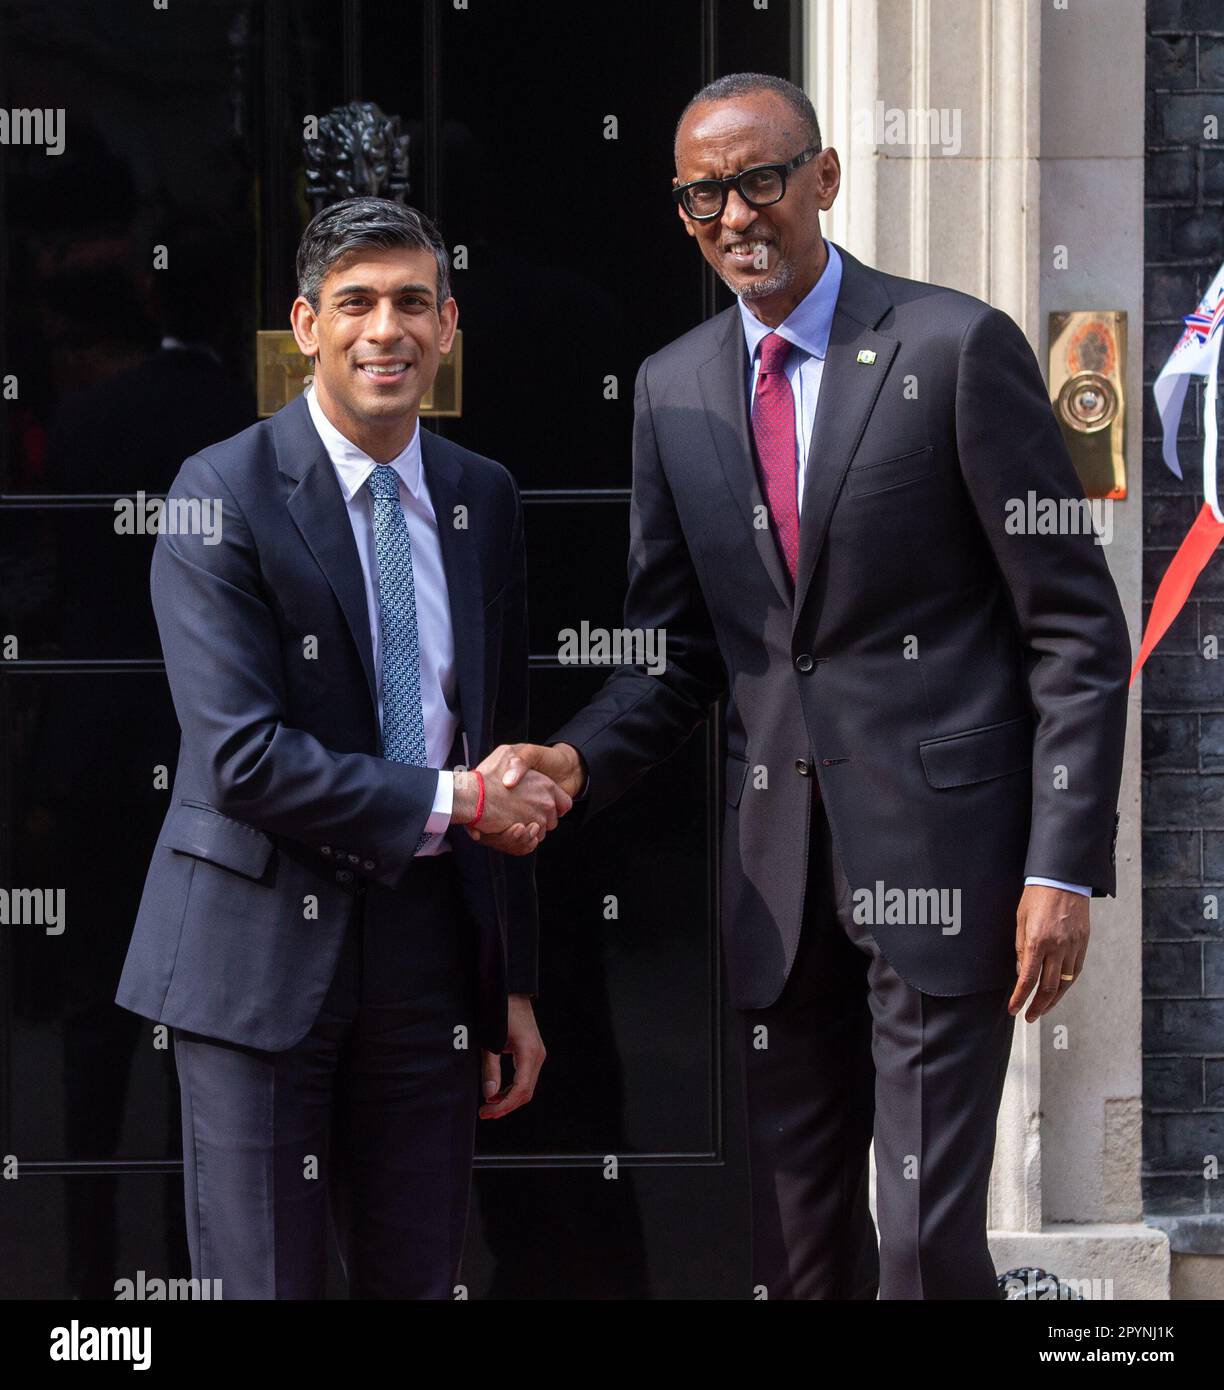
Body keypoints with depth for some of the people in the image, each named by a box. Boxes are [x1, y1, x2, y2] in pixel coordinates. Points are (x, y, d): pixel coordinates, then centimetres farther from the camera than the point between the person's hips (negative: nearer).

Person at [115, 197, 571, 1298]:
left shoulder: (483, 499, 11)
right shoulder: (224, 495, -8)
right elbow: (242, 755, -16)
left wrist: (515, 983, 13)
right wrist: (451, 803, -12)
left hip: (429, 954, 5)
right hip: (264, 950, -5)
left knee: (420, 1279, 10)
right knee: (262, 1283, 0)